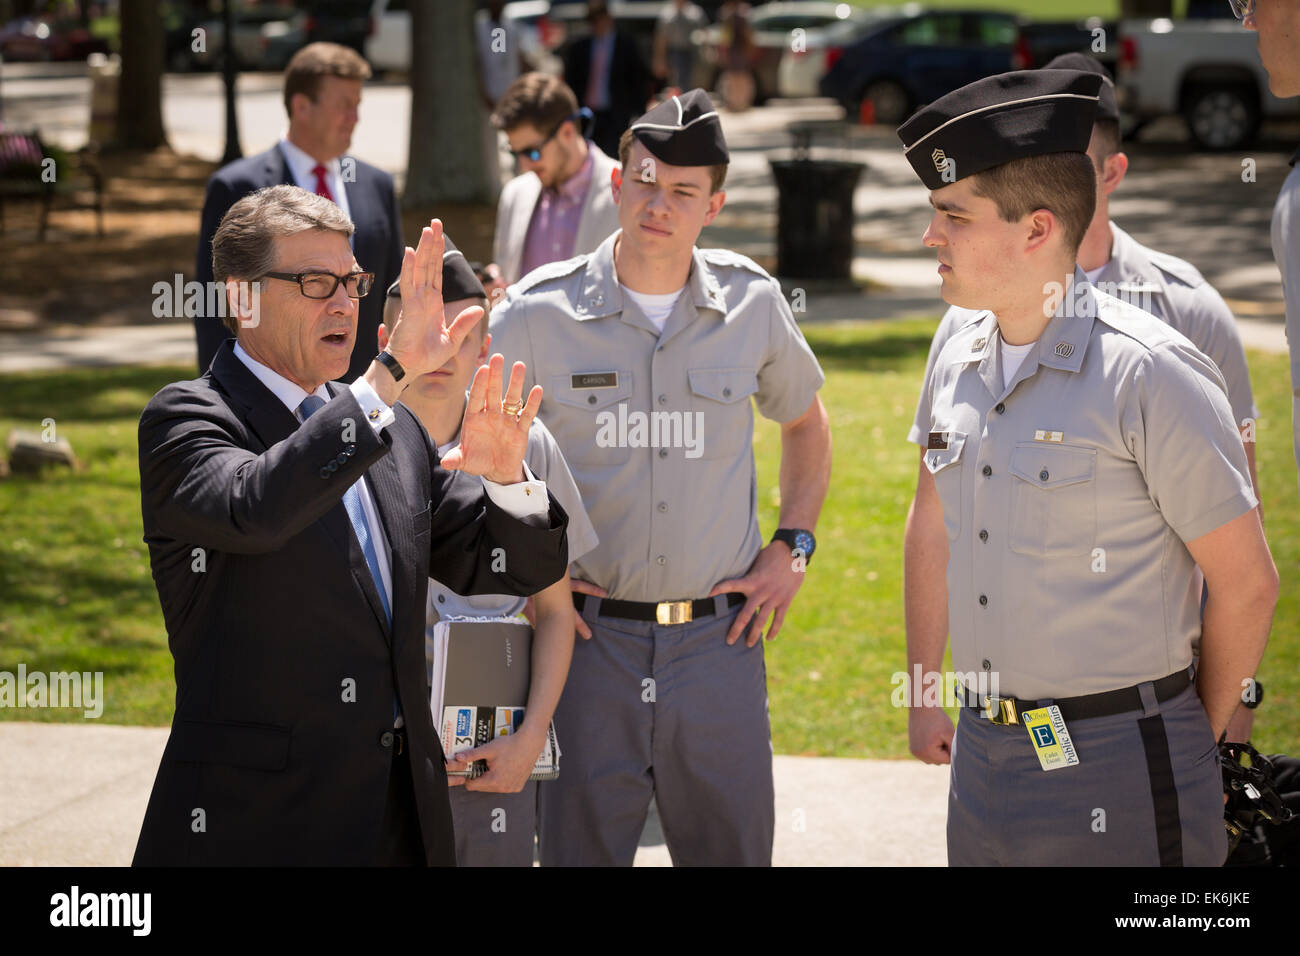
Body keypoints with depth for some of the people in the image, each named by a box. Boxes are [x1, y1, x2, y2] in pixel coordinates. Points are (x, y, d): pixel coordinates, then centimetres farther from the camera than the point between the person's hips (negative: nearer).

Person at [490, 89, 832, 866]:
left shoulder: (752, 302, 2)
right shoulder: (541, 314, -5)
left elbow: (806, 424, 19)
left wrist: (792, 548, 9)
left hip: (719, 636, 2)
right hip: (588, 635, -2)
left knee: (735, 849, 9)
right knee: (580, 848, 5)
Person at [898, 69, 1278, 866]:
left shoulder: (1151, 374, -14)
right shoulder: (957, 365, 6)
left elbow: (1247, 583, -9)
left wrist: (1201, 735, 2)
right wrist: (923, 697, 23)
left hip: (1117, 770, -6)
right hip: (982, 756, 6)